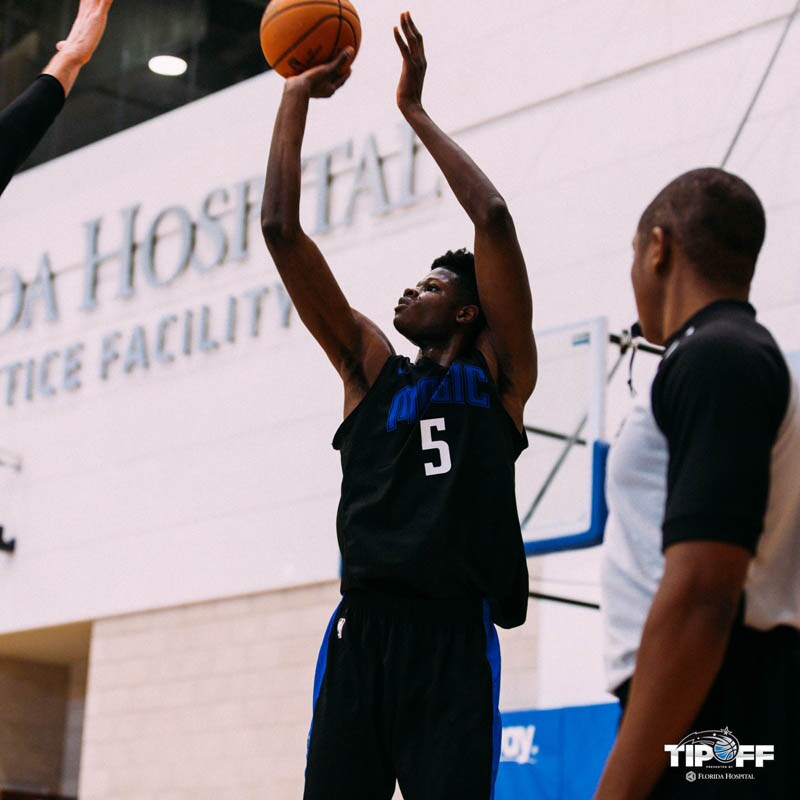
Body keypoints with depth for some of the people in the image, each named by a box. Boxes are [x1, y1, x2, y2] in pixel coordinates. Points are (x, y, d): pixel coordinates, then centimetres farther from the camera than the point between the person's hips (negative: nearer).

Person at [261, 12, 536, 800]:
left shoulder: (497, 373, 12)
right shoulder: (371, 369, 19)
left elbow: (492, 217, 0)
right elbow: (281, 230, 14)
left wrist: (416, 111, 7)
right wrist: (296, 98, 15)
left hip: (453, 637, -3)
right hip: (362, 627, 3)